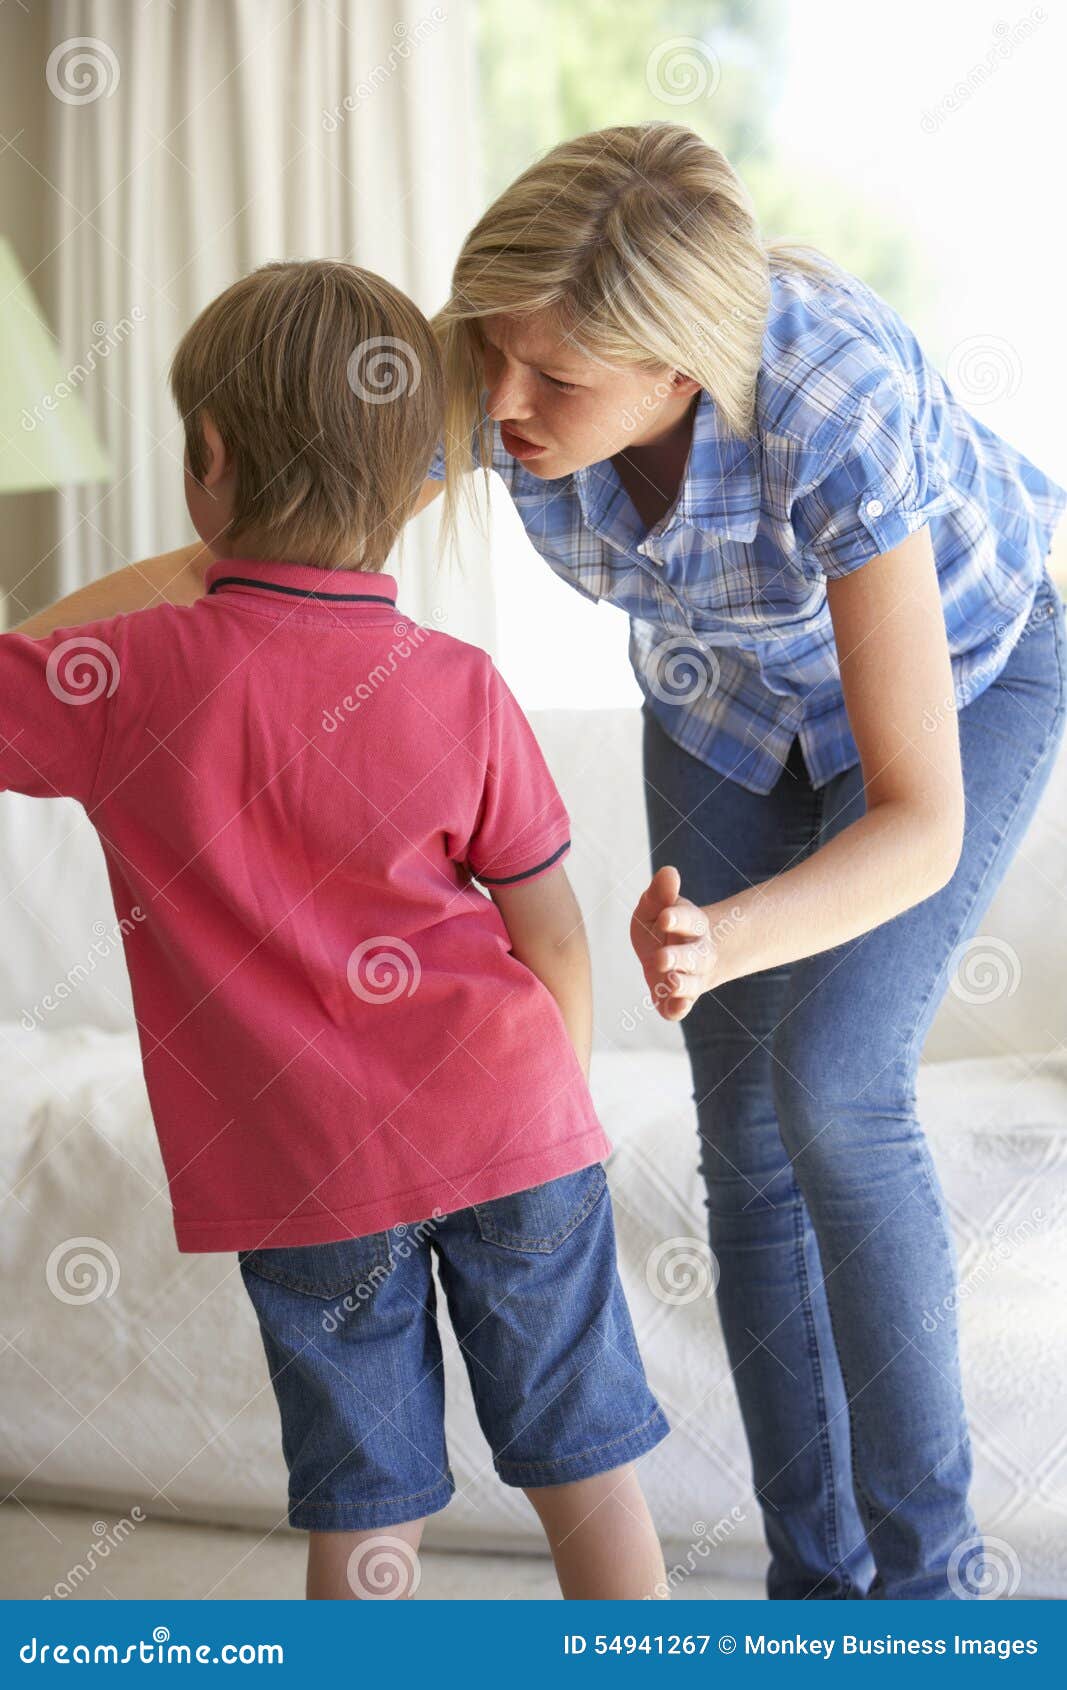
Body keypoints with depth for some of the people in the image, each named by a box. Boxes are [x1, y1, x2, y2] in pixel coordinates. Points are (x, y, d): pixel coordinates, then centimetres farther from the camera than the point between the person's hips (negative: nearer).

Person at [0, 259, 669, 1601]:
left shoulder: (126, 684, -12)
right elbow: (553, 944, 0)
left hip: (302, 1178, -1)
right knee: (586, 1460, 14)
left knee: (365, 1512, 11)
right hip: (511, 1134, 1)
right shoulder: (460, 689, -7)